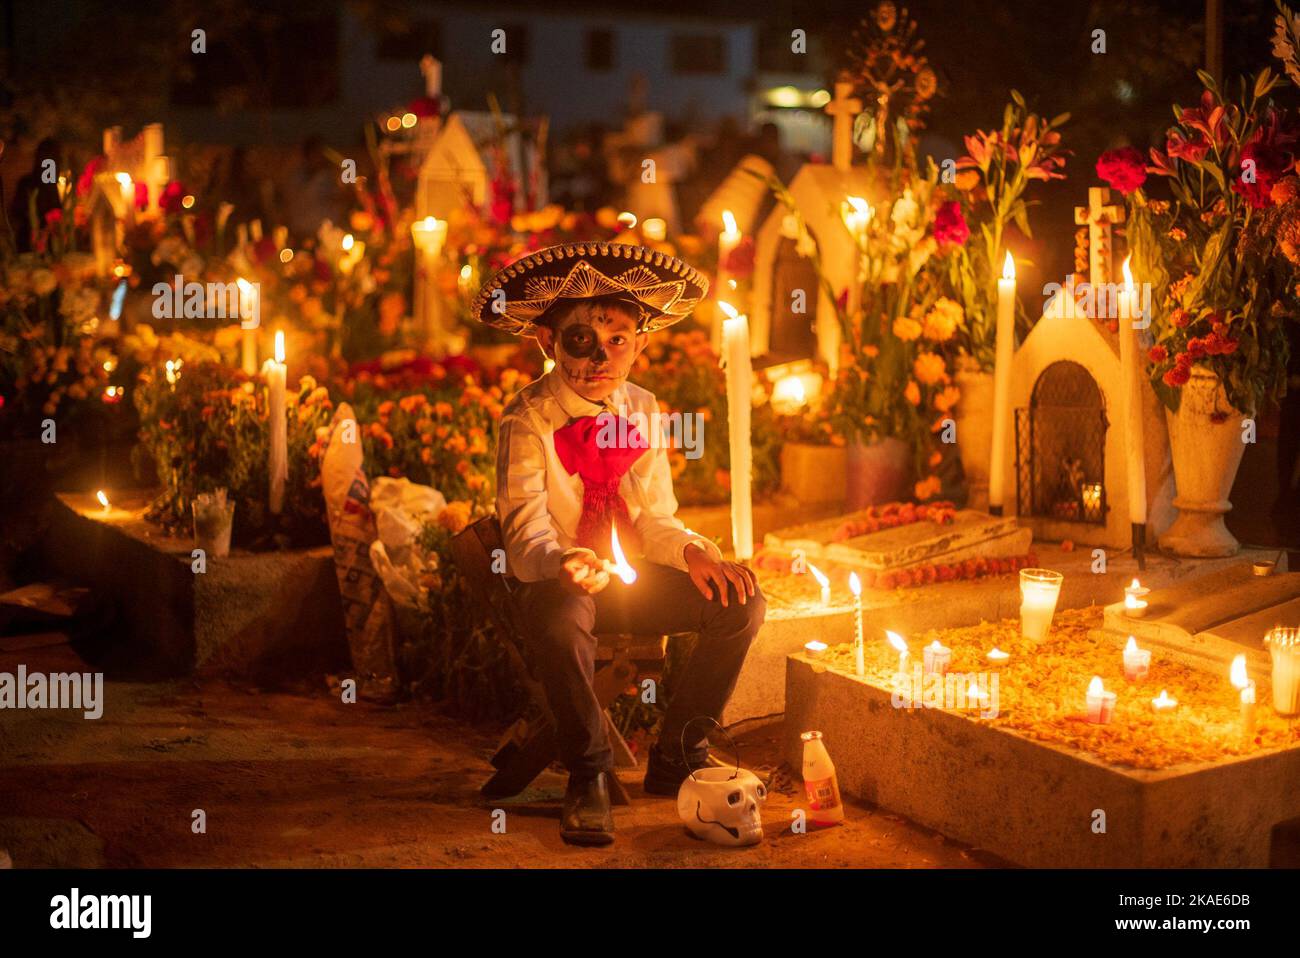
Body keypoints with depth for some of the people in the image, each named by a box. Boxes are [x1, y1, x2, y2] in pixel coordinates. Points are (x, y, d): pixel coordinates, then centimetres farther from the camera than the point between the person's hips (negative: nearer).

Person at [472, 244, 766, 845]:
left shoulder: (642, 412, 4)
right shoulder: (528, 421, -13)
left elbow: (655, 519, 6)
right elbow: (526, 534, -22)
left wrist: (692, 553, -16)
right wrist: (564, 563, -46)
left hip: (633, 578, 5)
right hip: (560, 583, -5)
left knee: (741, 603, -13)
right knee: (560, 620, -40)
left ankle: (676, 759, 2)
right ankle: (588, 776, -17)